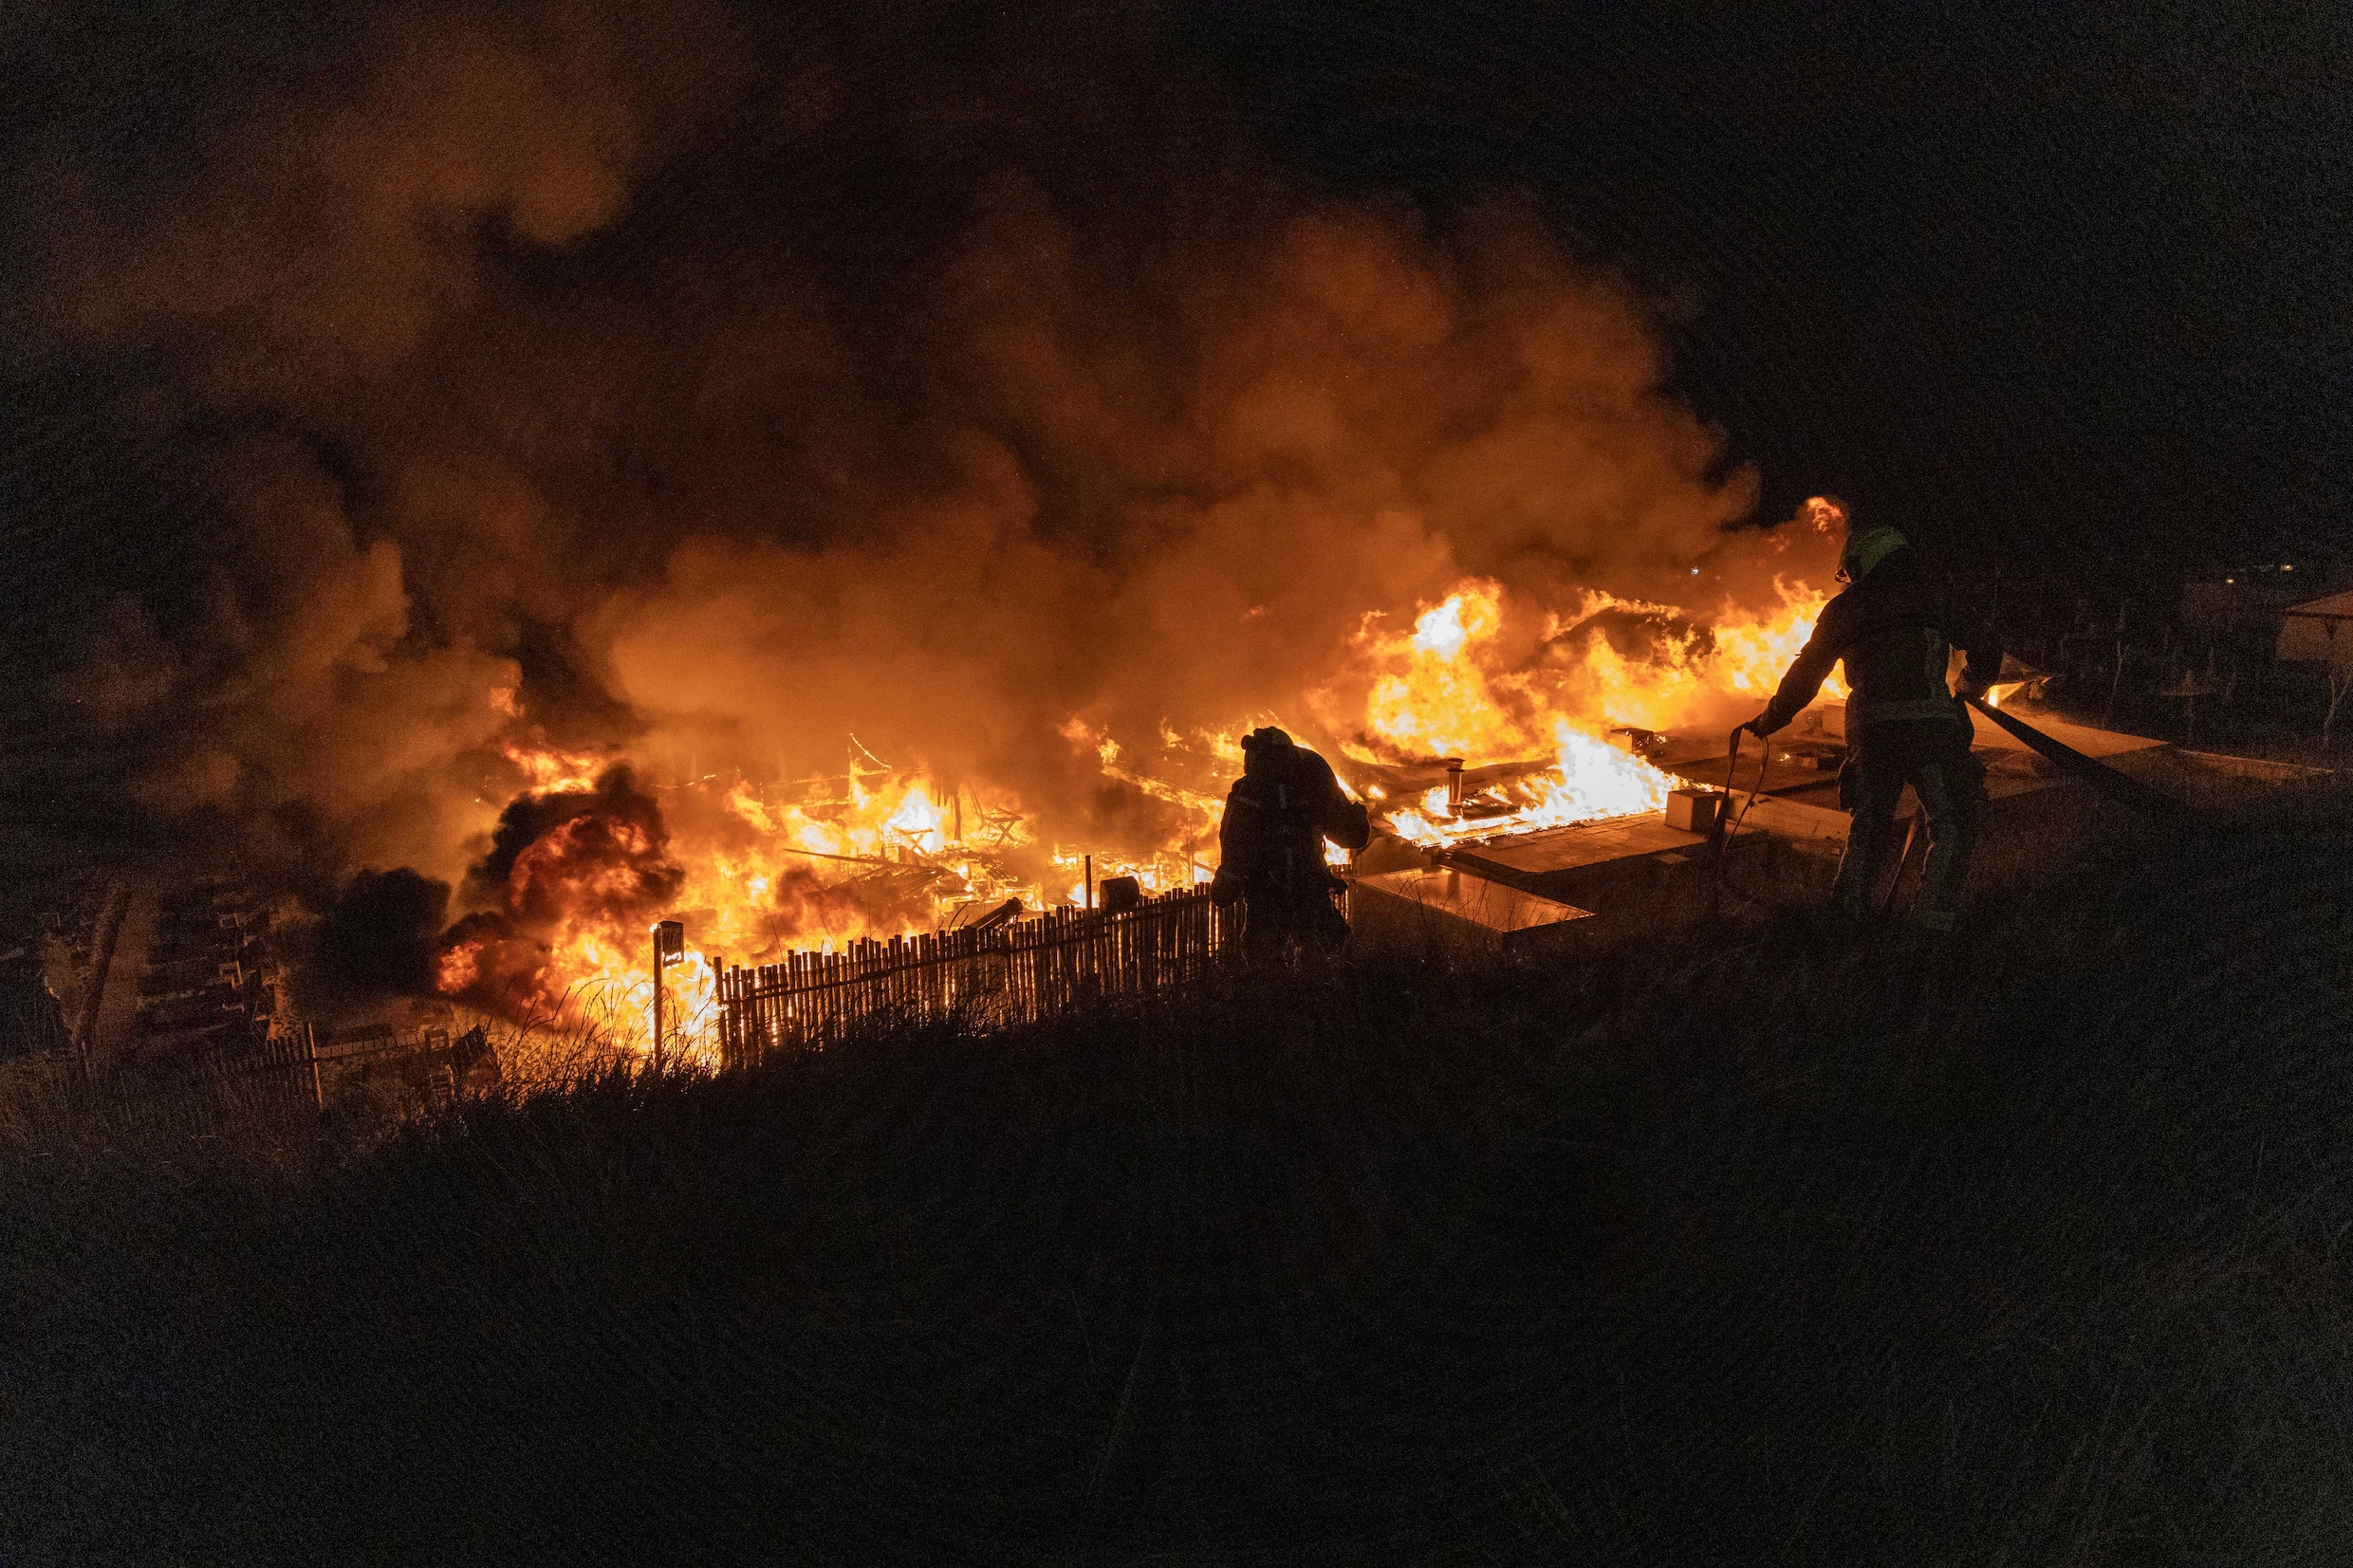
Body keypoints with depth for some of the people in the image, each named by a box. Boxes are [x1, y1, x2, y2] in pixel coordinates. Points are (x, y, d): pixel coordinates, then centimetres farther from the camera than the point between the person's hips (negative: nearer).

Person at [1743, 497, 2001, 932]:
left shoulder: (1841, 611, 12)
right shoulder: (1930, 600, 9)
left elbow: (1805, 674, 17)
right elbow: (1986, 645, 13)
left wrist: (1767, 721, 29)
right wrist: (1973, 685, 34)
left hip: (1869, 730, 2)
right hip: (1930, 725, -2)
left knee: (1870, 822, 18)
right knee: (1953, 822, 8)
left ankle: (1852, 910, 22)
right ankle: (1935, 916, 1)